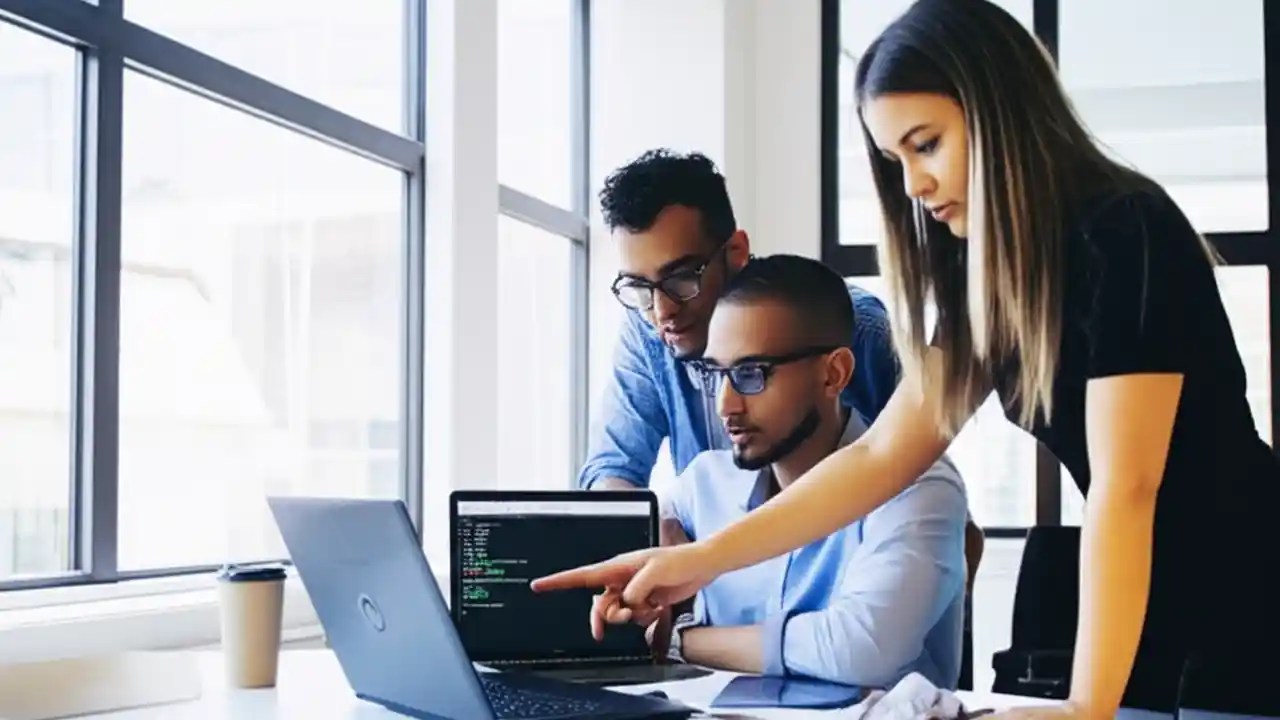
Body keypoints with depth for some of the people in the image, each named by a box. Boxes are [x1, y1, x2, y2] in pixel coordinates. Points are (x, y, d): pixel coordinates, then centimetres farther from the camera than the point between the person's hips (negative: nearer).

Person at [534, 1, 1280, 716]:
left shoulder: (1124, 234, -20)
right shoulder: (991, 276, 4)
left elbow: (1125, 489, -26)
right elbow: (882, 454, 2)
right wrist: (701, 559, -6)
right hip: (1153, 602, 7)